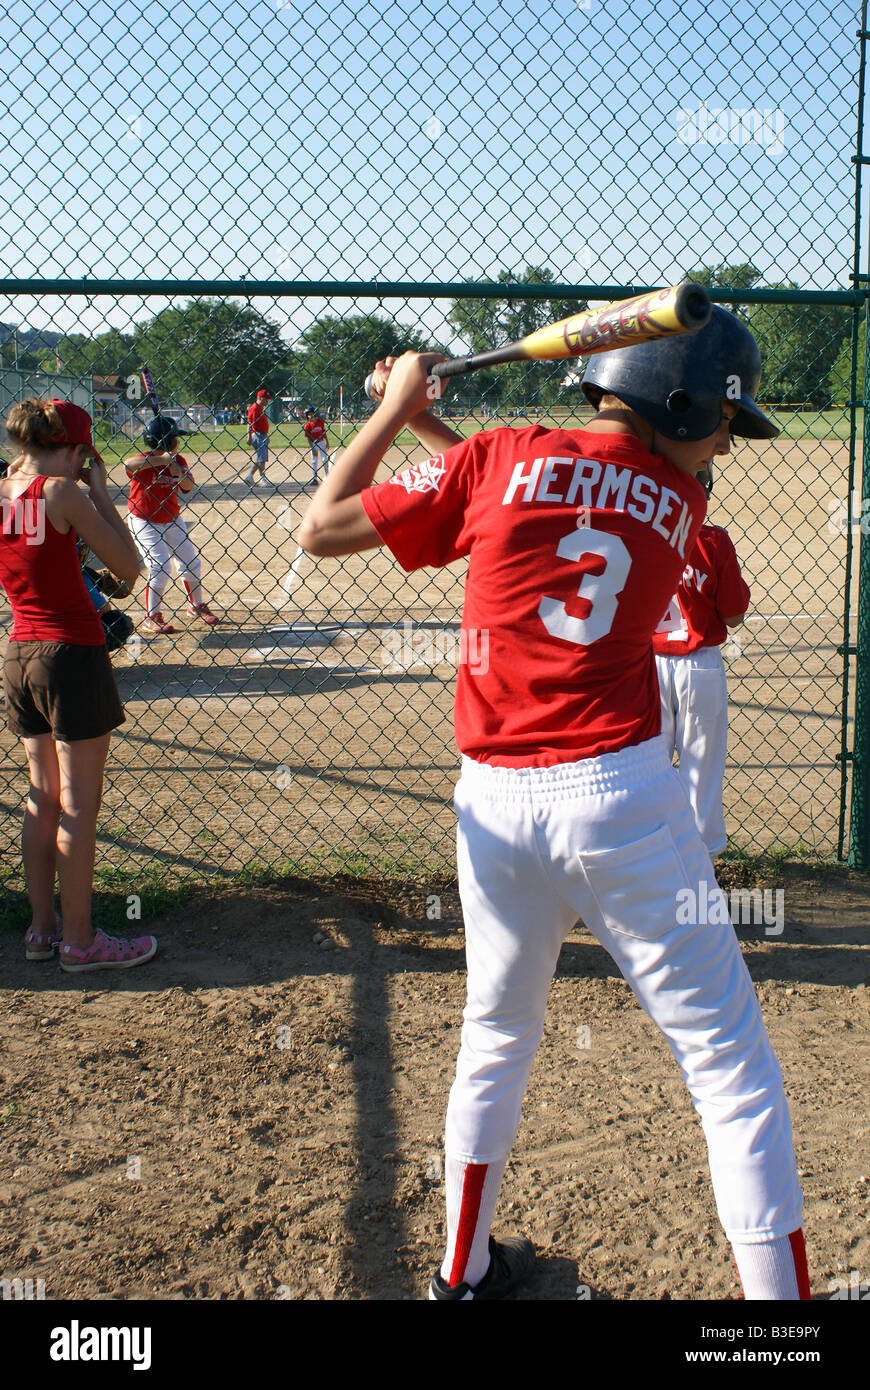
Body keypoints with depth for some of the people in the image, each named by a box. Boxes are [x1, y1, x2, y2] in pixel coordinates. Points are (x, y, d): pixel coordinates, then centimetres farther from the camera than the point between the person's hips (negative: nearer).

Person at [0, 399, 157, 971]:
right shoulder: (64, 492, -14)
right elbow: (129, 566, -9)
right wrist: (101, 492, -2)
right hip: (72, 653, -7)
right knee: (78, 804, 1)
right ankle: (79, 940, 9)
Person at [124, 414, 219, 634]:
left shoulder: (178, 461, -2)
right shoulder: (145, 459, -19)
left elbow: (189, 487, -7)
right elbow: (129, 464, -41)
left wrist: (180, 475, -28)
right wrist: (162, 459, -41)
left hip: (172, 520, 6)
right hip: (145, 522, -6)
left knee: (192, 564, 12)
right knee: (160, 569, -12)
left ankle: (197, 606, 34)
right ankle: (151, 618, 2)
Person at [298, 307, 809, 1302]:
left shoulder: (499, 458, 1)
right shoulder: (680, 506, 6)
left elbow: (321, 529, 5)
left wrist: (397, 411, 17)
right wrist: (439, 434, 24)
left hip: (495, 806, 3)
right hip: (623, 799, -2)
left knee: (497, 1039, 23)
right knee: (731, 1065, 8)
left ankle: (465, 1271, 39)